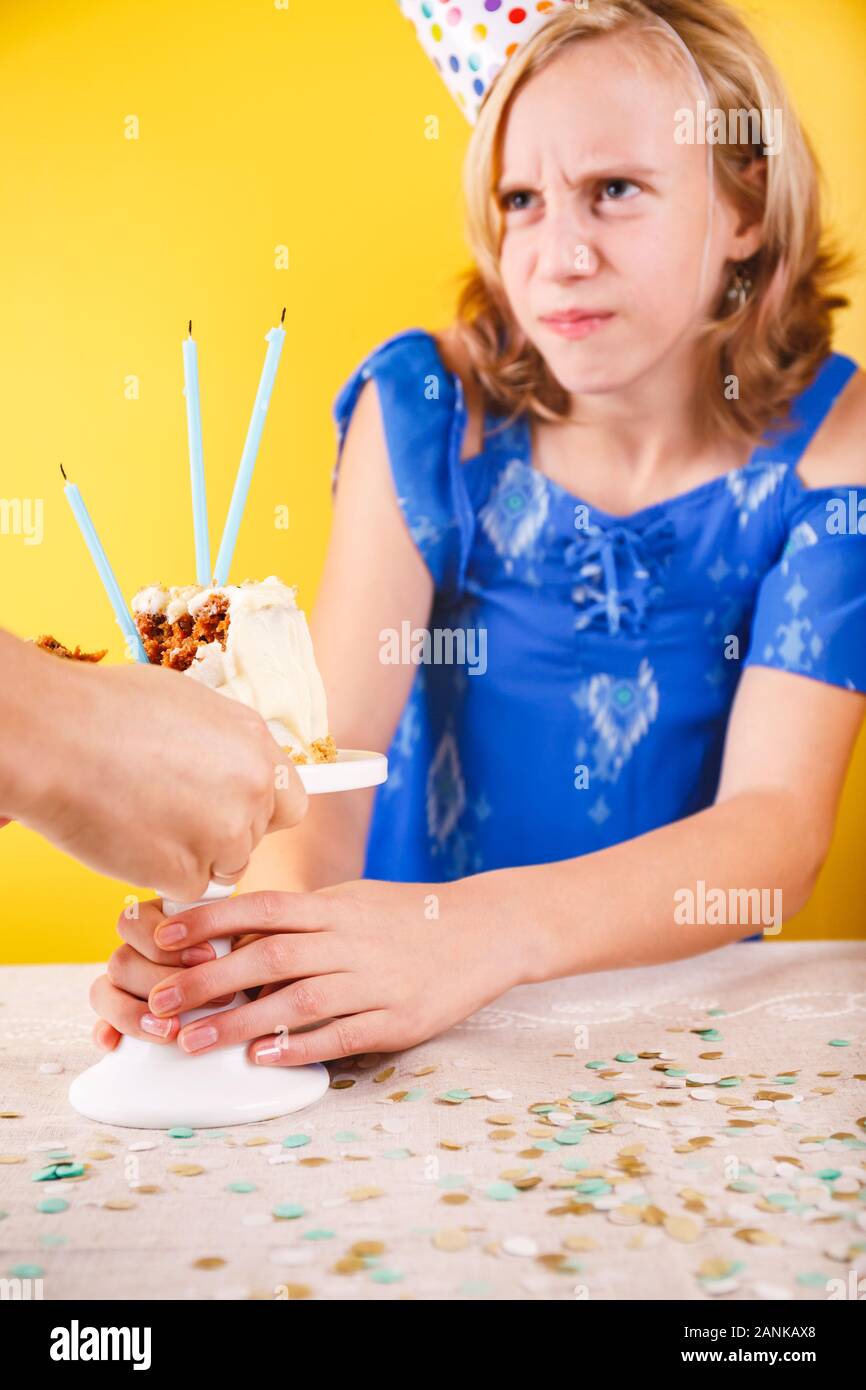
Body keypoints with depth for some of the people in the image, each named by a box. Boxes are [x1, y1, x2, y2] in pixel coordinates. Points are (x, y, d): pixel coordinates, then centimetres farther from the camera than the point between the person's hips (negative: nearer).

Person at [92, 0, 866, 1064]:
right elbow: (334, 736, -11)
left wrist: (484, 932, -34)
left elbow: (781, 817, -17)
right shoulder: (429, 406, -6)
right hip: (420, 1030, 1)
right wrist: (273, 913, -34)